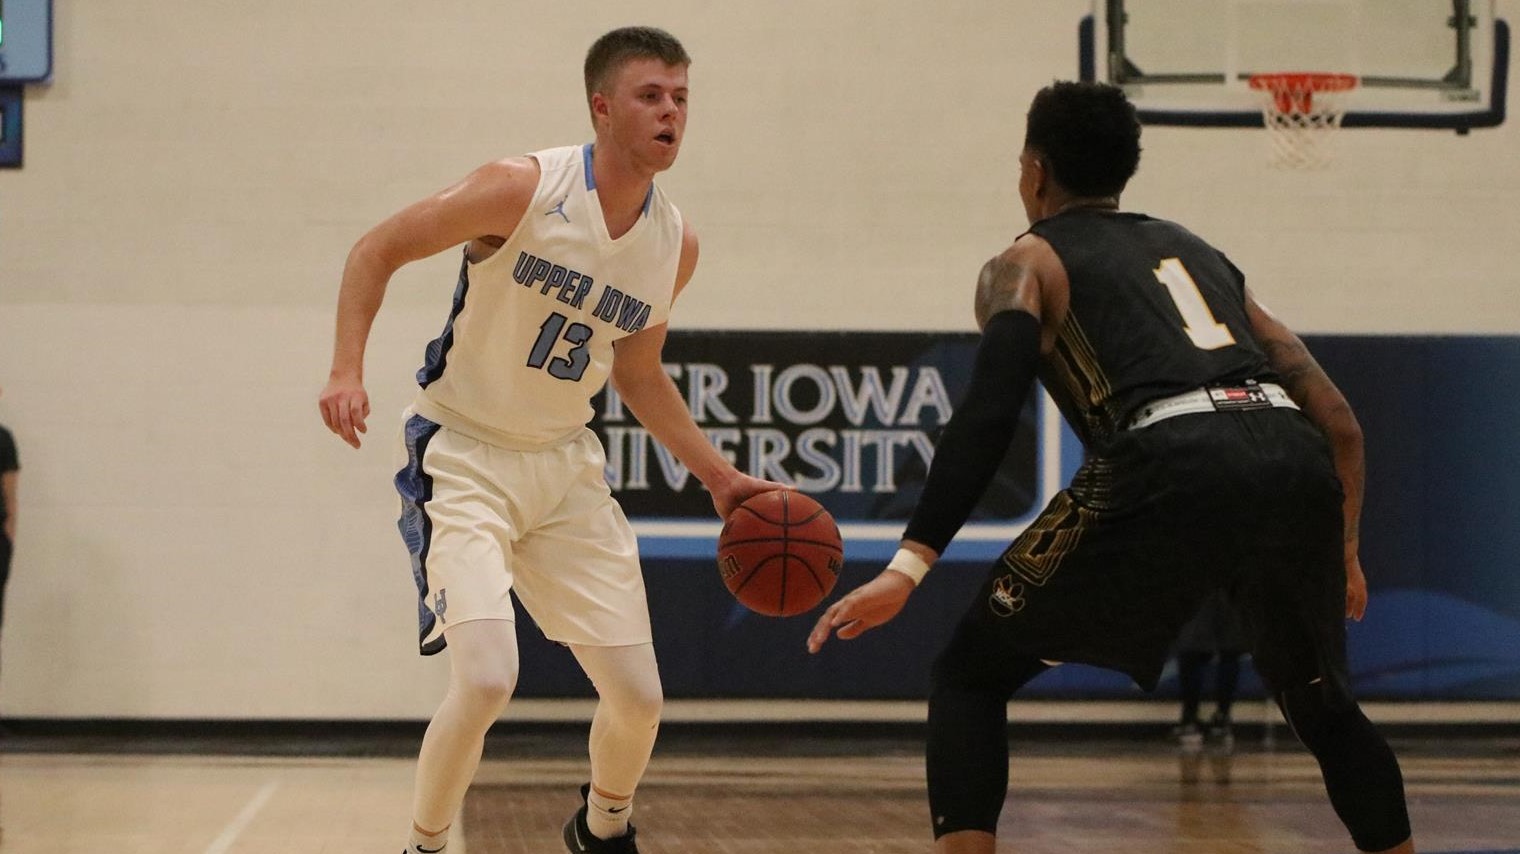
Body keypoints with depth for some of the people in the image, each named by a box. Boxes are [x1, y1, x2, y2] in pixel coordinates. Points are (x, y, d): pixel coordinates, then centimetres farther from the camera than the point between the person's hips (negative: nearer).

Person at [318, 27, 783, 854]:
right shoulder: (524, 189, -19)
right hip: (464, 460, -6)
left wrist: (718, 477, 12)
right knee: (486, 678, -24)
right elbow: (377, 250, -10)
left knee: (638, 696, 5)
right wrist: (347, 370, -22)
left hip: (564, 465, 6)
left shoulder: (675, 243, -1)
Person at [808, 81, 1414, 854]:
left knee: (969, 676, 12)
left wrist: (910, 565, -7)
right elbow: (1338, 421, 28)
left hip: (1172, 469, -5)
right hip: (1296, 466, 5)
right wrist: (1341, 552, 41)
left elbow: (989, 414, -2)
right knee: (1320, 700, 31)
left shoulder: (1027, 263, 19)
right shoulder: (1197, 252, 34)